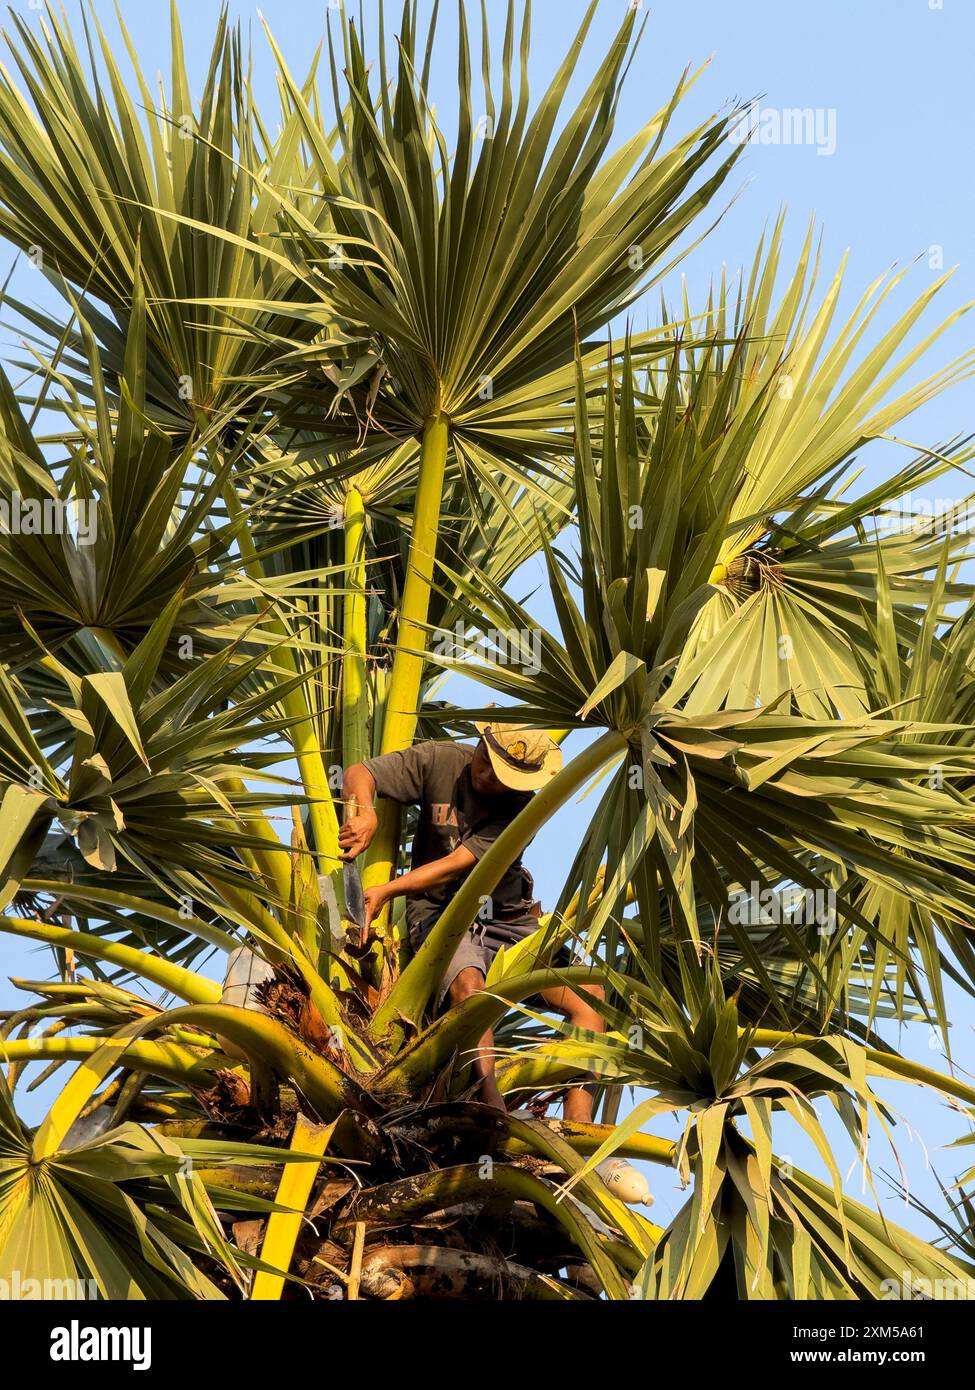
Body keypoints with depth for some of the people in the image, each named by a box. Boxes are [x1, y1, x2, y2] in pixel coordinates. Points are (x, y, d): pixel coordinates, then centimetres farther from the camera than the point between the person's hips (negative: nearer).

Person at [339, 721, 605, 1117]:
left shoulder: (523, 806, -12)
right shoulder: (440, 760, -7)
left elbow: (455, 866, -22)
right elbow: (358, 773, -10)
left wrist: (386, 891, -31)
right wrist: (365, 811, -34)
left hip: (508, 920, 2)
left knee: (588, 997, -16)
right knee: (469, 985, -35)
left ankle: (579, 1128, -22)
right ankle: (493, 1109, -45)